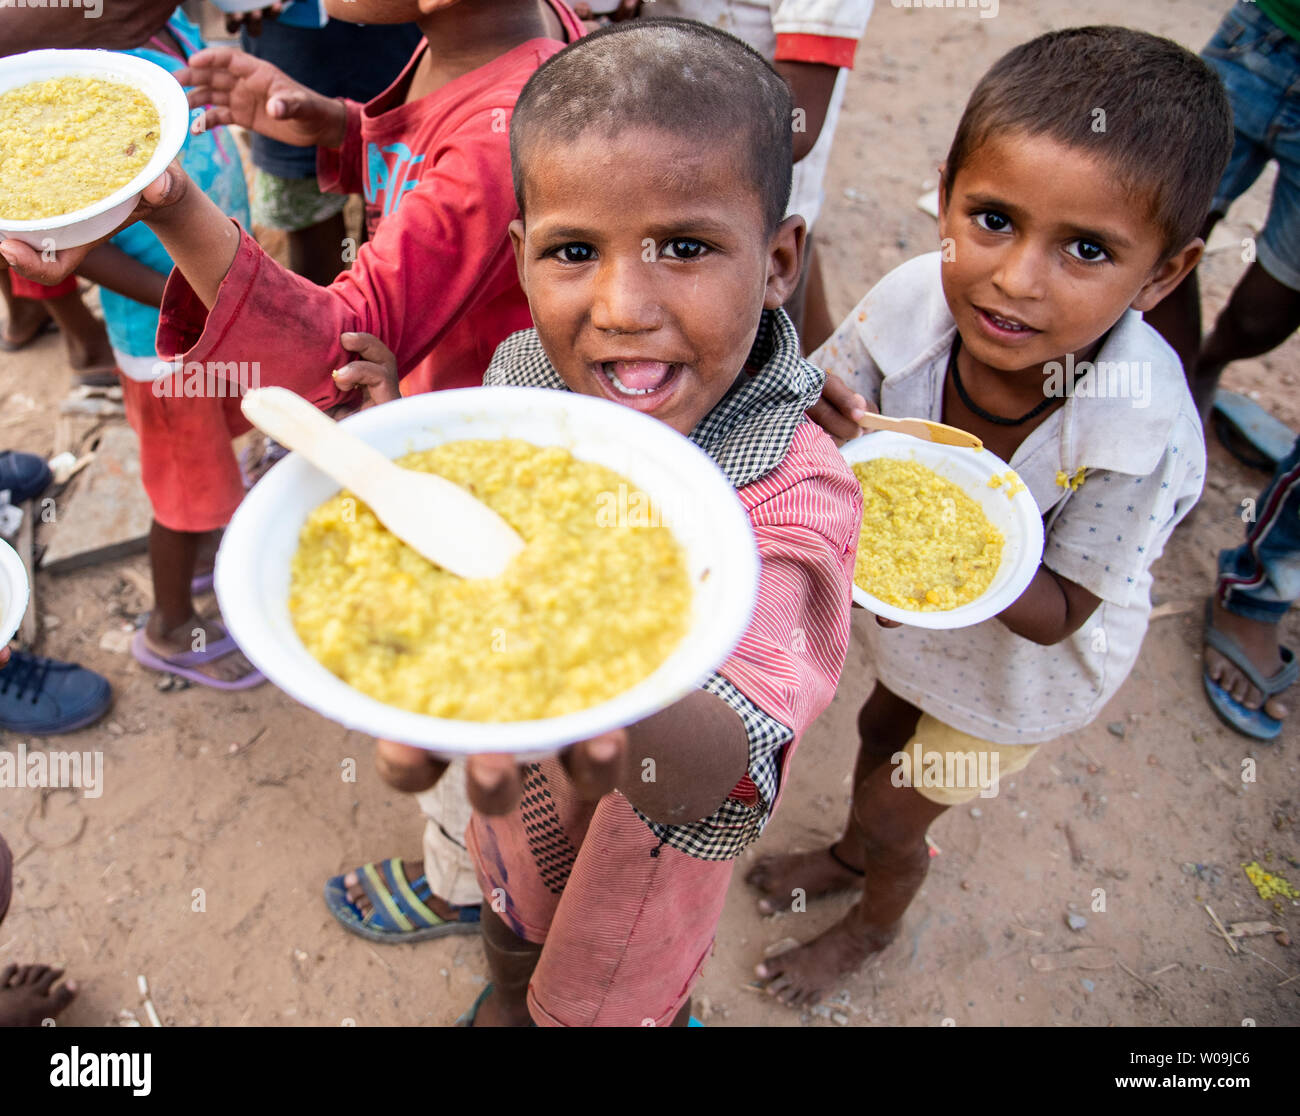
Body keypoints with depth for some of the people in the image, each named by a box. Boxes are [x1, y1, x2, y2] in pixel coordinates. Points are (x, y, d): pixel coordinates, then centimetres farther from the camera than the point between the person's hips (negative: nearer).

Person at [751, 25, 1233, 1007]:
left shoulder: (1142, 434, -38)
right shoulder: (916, 300, -31)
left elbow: (1056, 612, -26)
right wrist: (812, 414, -40)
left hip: (1019, 670, -3)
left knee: (897, 817, 18)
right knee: (881, 731, 31)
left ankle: (874, 926, 56)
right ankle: (851, 853, 67)